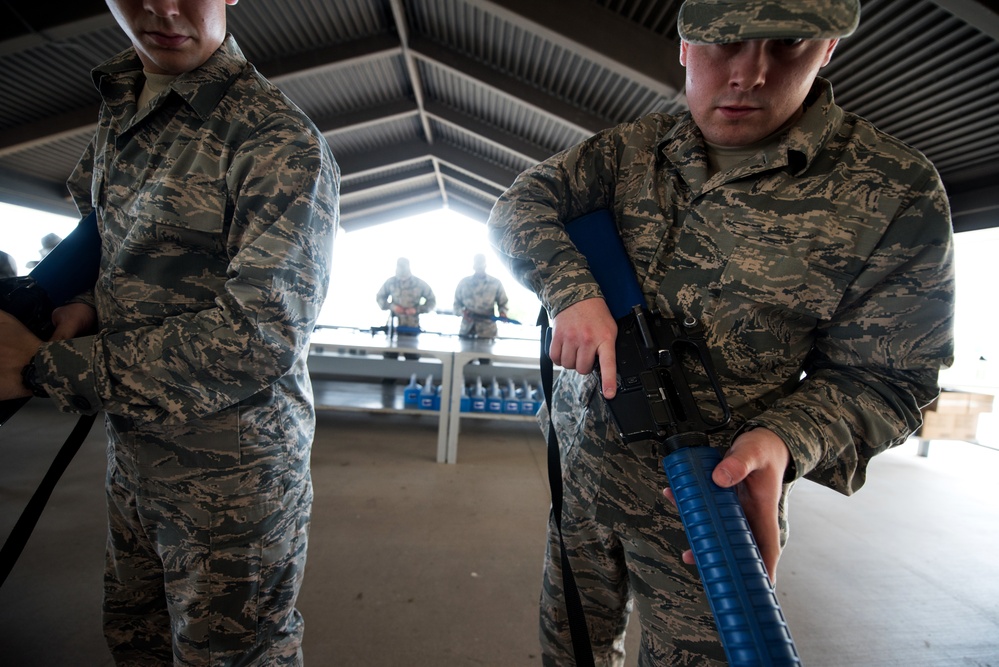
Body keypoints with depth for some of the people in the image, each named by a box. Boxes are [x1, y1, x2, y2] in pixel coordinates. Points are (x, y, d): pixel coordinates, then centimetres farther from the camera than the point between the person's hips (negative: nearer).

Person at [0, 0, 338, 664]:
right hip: (132, 448, 8)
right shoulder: (118, 109, 10)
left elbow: (261, 331, -25)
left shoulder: (278, 139, -18)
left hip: (231, 472, -7)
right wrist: (92, 307, 0)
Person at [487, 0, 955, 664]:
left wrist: (784, 441, -28)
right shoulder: (633, 149, 0)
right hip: (584, 466, 4)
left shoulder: (896, 191, -9)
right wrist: (574, 292, -23)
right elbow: (522, 204, -3)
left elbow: (883, 376, -7)